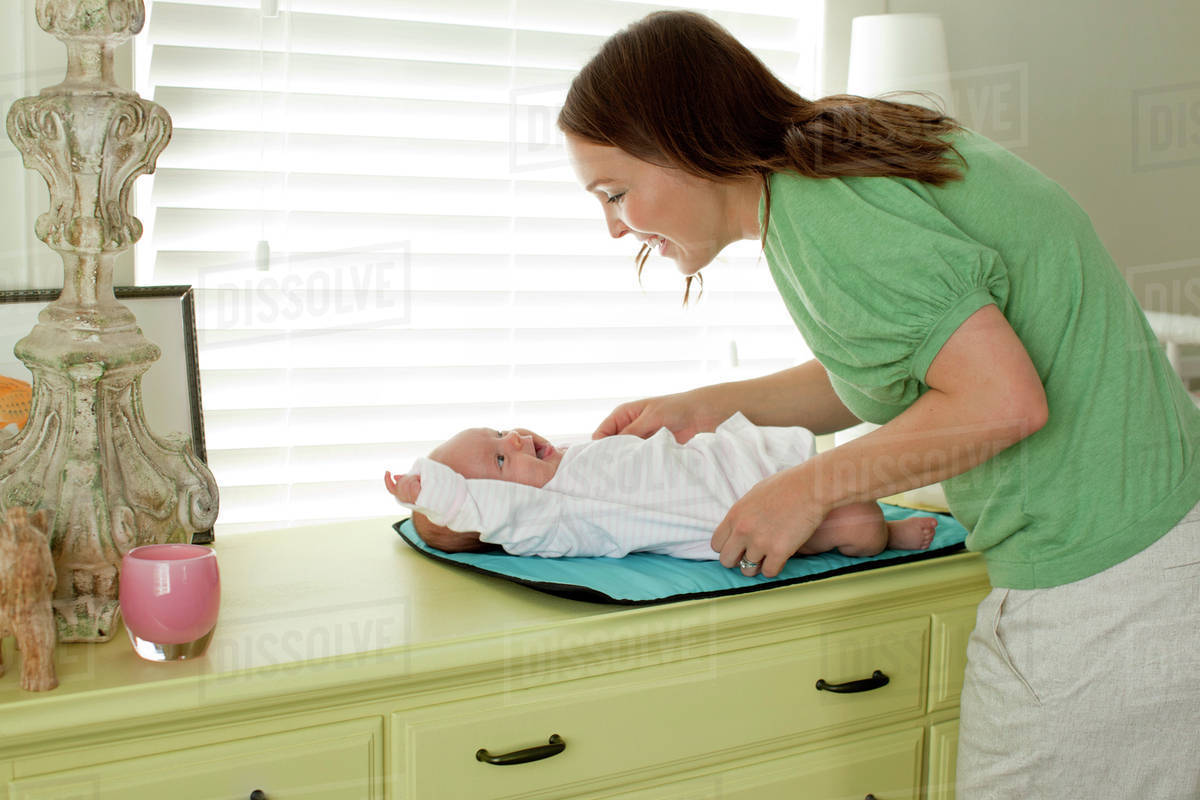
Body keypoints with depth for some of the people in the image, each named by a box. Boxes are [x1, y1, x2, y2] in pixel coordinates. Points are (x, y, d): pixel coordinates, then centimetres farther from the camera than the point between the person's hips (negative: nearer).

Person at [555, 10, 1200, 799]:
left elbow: (1002, 401, -25)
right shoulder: (850, 155, 11)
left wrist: (811, 489, -13)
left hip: (1097, 581, -10)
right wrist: (712, 405, 19)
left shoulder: (818, 209, -19)